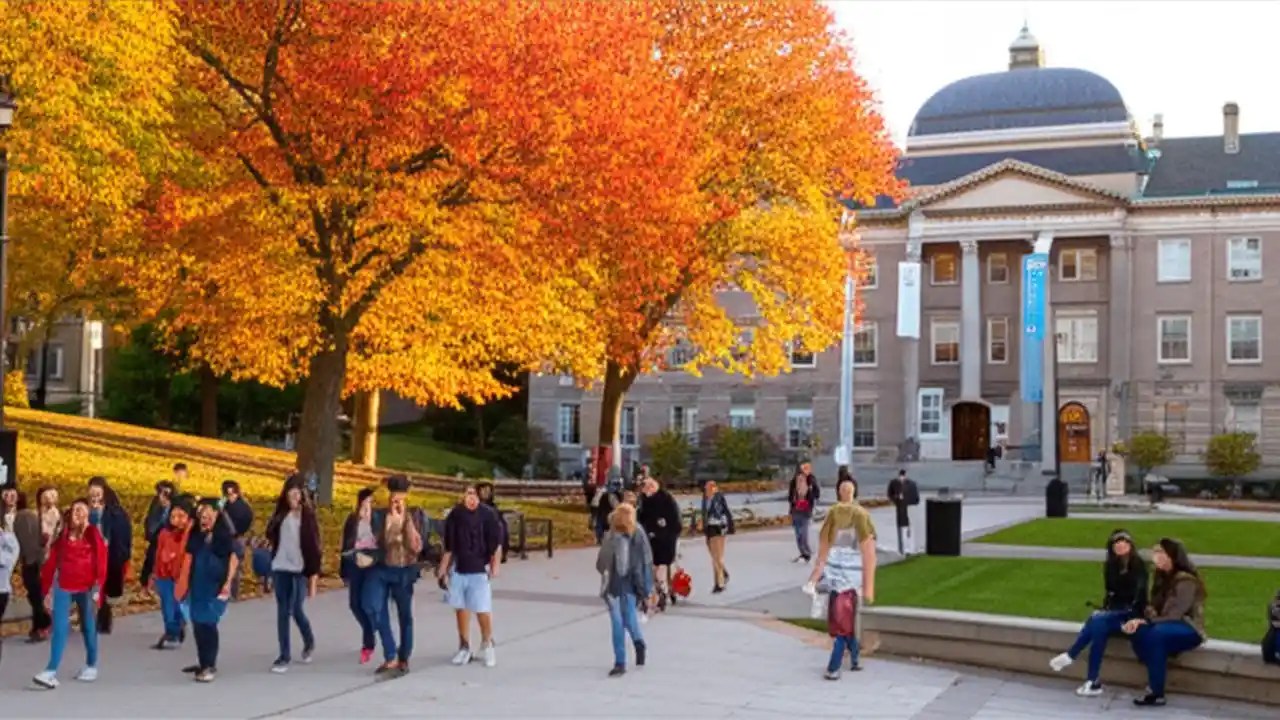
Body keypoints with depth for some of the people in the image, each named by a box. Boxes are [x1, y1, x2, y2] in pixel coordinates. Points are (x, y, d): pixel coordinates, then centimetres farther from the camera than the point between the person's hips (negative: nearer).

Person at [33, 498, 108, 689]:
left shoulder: (93, 533, -2)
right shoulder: (62, 535, 4)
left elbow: (101, 559, -6)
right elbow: (52, 562, 7)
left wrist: (98, 585, -14)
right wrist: (47, 589, 6)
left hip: (86, 588, -1)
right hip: (64, 587, 1)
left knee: (88, 627, 12)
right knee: (60, 629, -7)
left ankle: (91, 666, 27)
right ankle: (51, 671, -10)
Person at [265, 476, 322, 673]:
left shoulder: (308, 516, -4)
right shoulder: (281, 513, 5)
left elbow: (314, 547, -5)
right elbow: (271, 535, 14)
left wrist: (314, 576, -8)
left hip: (300, 570, -3)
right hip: (280, 568, 3)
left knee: (296, 610, -2)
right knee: (282, 612, 3)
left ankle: (309, 642, 23)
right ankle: (284, 655, 9)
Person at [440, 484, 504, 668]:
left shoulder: (488, 514, -8)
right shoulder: (455, 514, 2)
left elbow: (496, 541, -5)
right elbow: (449, 544, 9)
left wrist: (495, 564, -10)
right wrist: (444, 567, 9)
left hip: (480, 569, -4)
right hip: (458, 568, 4)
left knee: (483, 610, -2)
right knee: (460, 608, 9)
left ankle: (488, 645, 18)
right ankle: (464, 647, 20)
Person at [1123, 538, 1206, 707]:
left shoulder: (1186, 581, -14)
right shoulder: (1162, 577, 12)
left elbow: (1174, 616, -20)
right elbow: (1155, 607, 9)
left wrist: (1147, 621, -20)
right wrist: (1141, 620, -11)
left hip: (1188, 630, -7)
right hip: (1166, 627, 7)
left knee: (1156, 633, -38)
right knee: (1138, 632, -26)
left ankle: (1156, 693, -34)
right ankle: (1155, 682, -24)